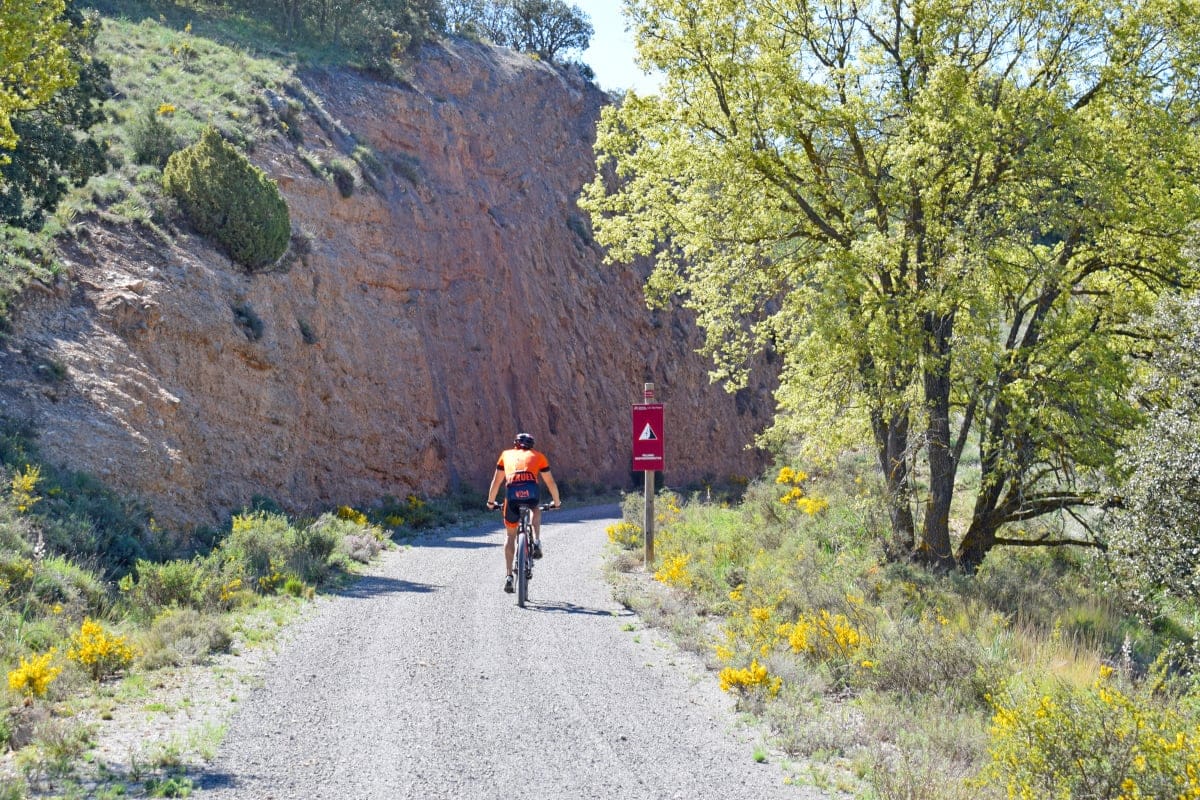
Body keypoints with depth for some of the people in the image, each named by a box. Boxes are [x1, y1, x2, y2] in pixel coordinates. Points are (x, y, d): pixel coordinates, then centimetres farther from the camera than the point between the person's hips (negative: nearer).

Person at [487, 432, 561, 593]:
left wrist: (491, 502, 46)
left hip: (512, 493, 0)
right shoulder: (538, 456, 27)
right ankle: (536, 543, 13)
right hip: (531, 491, 0)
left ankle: (508, 576, 9)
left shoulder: (506, 454, 30)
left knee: (510, 535, 17)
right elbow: (550, 482, 31)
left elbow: (496, 481, 34)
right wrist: (556, 502, 46)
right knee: (536, 511, 37)